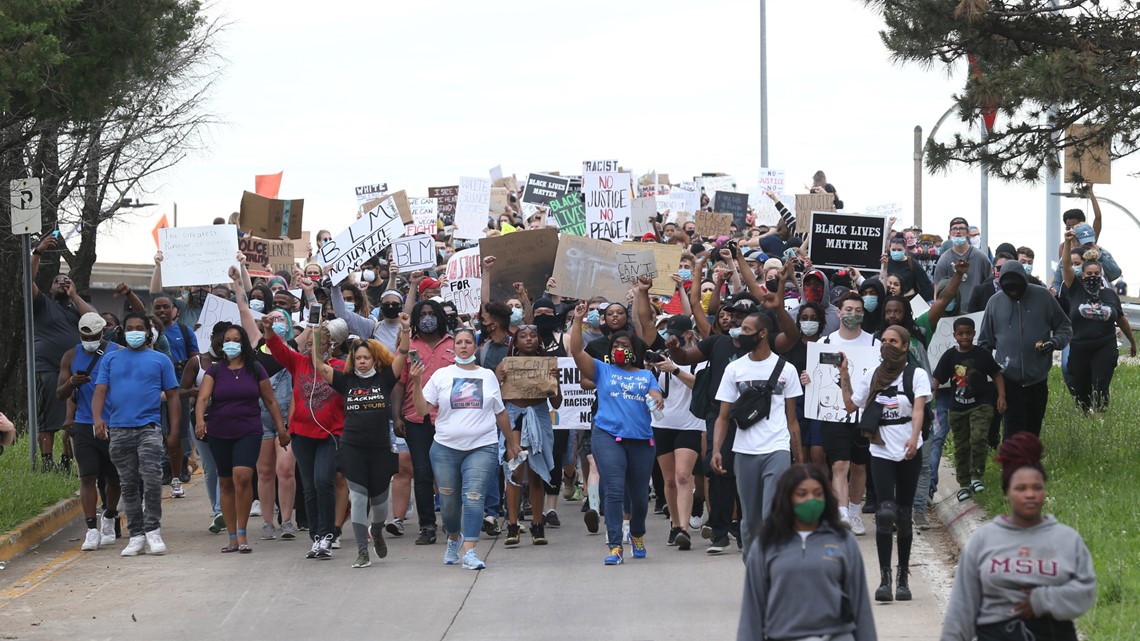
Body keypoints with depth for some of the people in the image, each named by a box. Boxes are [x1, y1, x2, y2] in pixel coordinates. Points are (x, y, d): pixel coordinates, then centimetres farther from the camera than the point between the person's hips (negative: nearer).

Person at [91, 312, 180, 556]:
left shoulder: (160, 360, 9)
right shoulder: (111, 359, 14)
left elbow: (172, 397, 8)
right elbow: (100, 392, 6)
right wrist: (97, 419, -12)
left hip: (148, 428, -3)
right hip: (119, 429, 3)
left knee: (151, 478, -17)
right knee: (128, 484, 6)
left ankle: (153, 530, -10)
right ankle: (136, 535, 11)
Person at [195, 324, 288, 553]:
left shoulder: (255, 370, 5)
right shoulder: (215, 370, 4)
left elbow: (270, 401, 9)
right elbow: (203, 397, -9)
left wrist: (281, 427, 2)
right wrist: (200, 420, -27)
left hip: (248, 432, -2)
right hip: (219, 435, 2)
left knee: (242, 476, -21)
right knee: (226, 483, 6)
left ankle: (242, 534, -13)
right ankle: (232, 536, 14)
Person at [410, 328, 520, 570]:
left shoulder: (488, 376, 10)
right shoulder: (441, 375, 5)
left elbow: (500, 414, 18)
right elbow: (422, 409, 0)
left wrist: (512, 443, 22)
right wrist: (417, 383, -13)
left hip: (482, 448, -1)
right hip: (446, 448, 1)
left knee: (473, 497, -16)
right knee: (449, 502, 6)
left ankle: (469, 552, -20)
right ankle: (454, 538, 36)